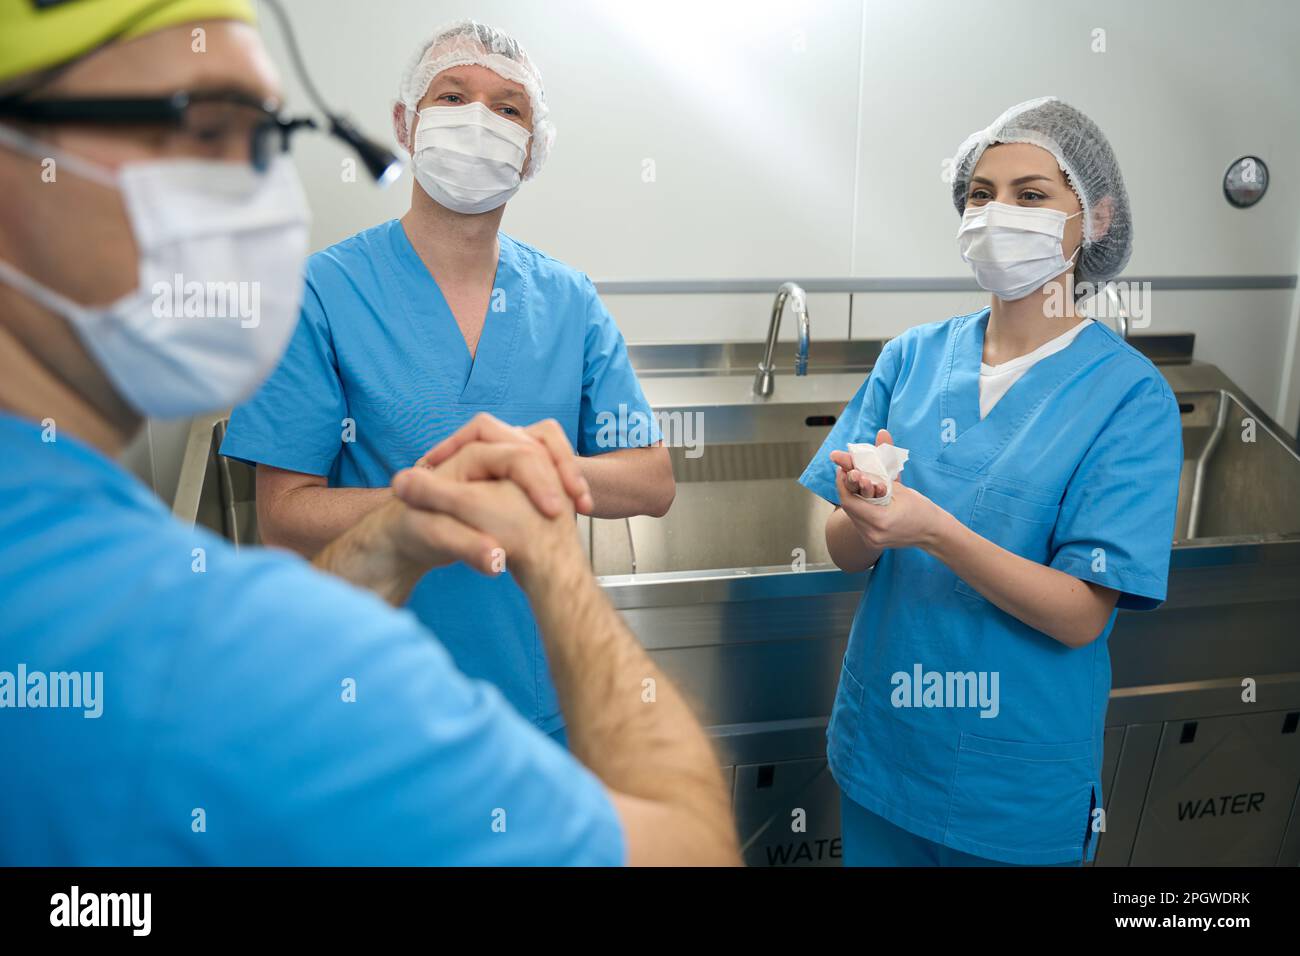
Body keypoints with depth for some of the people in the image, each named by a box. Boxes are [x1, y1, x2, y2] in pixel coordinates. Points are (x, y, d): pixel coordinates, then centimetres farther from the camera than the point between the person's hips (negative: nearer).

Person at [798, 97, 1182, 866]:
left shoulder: (1130, 393, -12)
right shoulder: (913, 356, -3)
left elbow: (1082, 615, -18)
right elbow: (844, 549, -3)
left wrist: (932, 529, -31)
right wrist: (865, 516, -26)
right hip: (880, 742, 3)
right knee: (870, 854, 22)